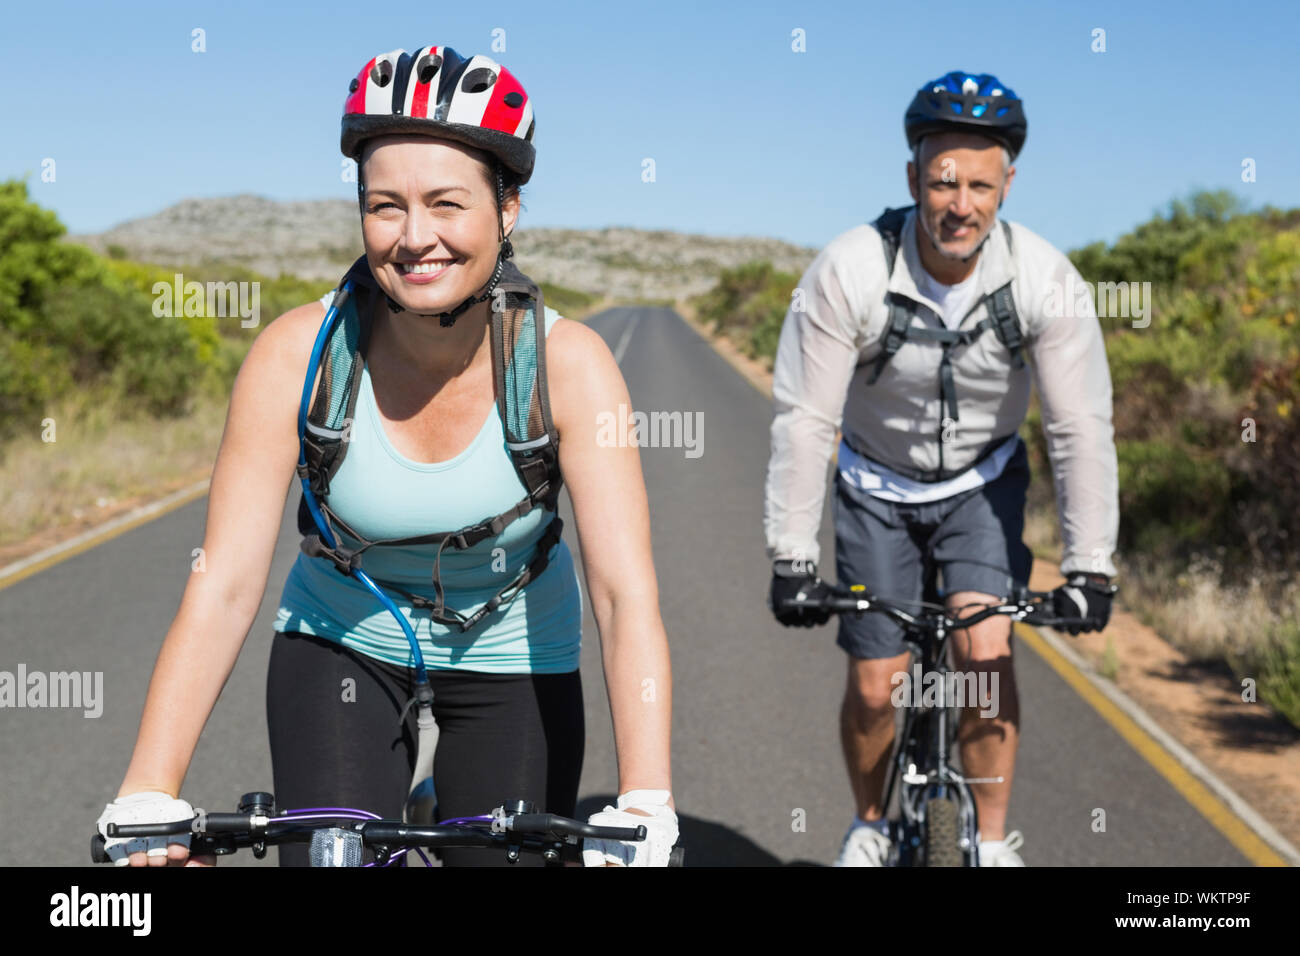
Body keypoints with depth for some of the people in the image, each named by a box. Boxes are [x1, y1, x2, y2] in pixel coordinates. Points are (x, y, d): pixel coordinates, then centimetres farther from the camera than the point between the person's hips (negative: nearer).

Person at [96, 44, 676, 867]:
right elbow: (221, 589, -25)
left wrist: (644, 808, -43)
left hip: (512, 657, 0)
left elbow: (628, 595, -31)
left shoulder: (567, 363, -25)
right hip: (343, 642, 0)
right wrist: (147, 798, -34)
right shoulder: (298, 355, -23)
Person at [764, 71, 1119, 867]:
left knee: (987, 652, -17)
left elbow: (1082, 427, -18)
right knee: (875, 686, -1)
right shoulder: (850, 272, -27)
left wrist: (1091, 566, -19)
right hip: (878, 488, 0)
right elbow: (804, 420, -23)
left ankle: (992, 843, 2)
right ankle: (872, 826, 29)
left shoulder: (1044, 280, -23)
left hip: (982, 486, 1)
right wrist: (791, 560, -23)